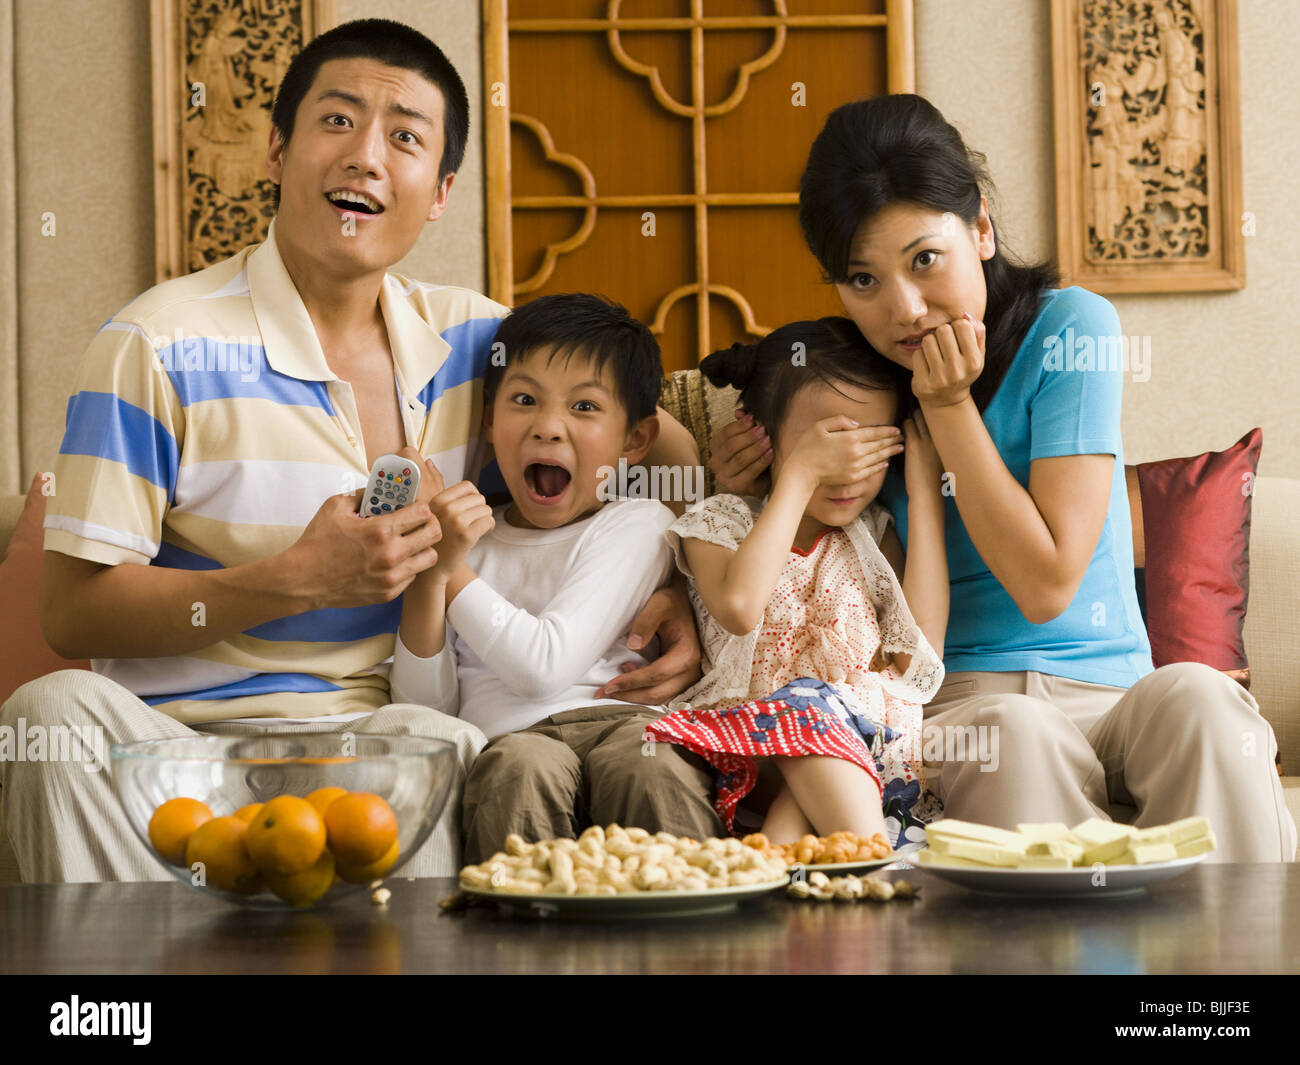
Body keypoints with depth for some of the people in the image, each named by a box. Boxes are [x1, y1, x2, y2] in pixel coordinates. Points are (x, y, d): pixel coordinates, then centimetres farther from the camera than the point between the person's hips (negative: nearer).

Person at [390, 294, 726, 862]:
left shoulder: (635, 524, 13)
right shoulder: (464, 539, 23)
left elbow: (546, 665, -5)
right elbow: (423, 708, 10)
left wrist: (451, 570, -2)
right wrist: (427, 573, -2)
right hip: (508, 735, 1)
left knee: (645, 765, -36)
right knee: (519, 766, -34)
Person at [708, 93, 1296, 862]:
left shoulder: (1071, 329, -3)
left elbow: (1046, 584, -9)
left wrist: (947, 404, -11)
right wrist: (752, 488, 2)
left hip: (1107, 696, -1)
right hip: (949, 706, 1)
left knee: (1194, 696, -35)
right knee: (1015, 736, -36)